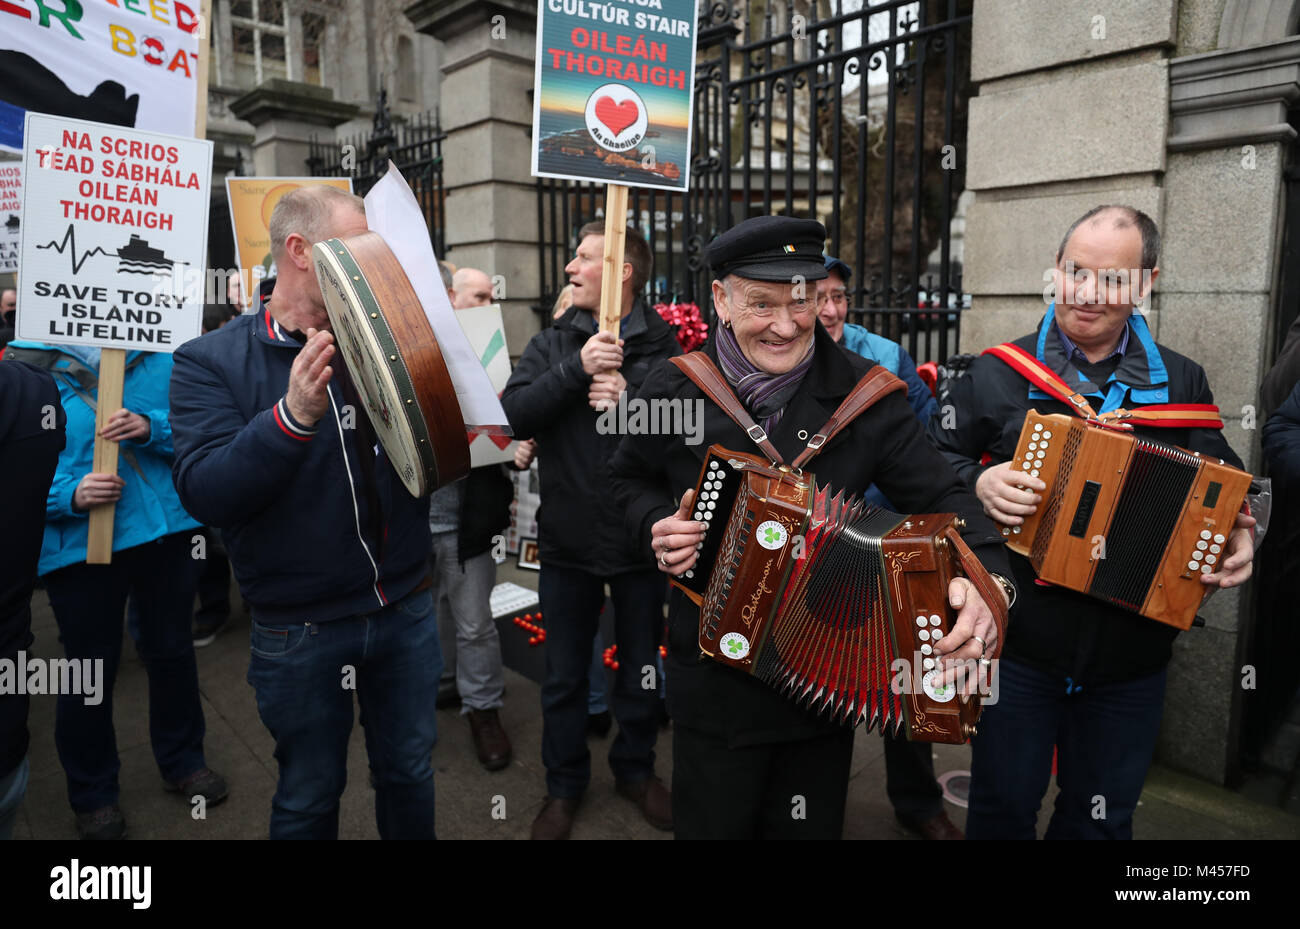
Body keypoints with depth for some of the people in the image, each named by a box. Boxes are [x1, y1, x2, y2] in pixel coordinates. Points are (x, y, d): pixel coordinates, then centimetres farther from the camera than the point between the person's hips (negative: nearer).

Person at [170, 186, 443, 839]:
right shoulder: (212, 362, -8)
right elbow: (204, 493, -20)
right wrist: (293, 416, -35)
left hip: (405, 609, 3)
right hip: (301, 632, -2)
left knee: (411, 772, 21)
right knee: (310, 797, 18)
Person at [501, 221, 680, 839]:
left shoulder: (665, 347, -7)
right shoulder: (552, 345, 2)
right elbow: (513, 417, -13)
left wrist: (632, 399, -26)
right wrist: (577, 369, -22)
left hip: (641, 539, -1)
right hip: (568, 539, 2)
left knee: (640, 667, 18)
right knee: (564, 675, 15)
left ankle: (636, 769, 42)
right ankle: (564, 784, 37)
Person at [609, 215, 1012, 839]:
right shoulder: (673, 390, -7)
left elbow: (938, 494, -8)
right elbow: (632, 481, 8)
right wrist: (655, 527, -13)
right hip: (713, 687, 0)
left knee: (812, 825, 22)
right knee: (713, 823, 18)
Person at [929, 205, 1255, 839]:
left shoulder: (1182, 383, 4)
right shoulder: (998, 374, -2)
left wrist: (1236, 539, -7)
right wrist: (978, 483, -18)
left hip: (1131, 653, 2)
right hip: (1016, 644, -2)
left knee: (1102, 818, 19)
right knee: (1002, 810, 13)